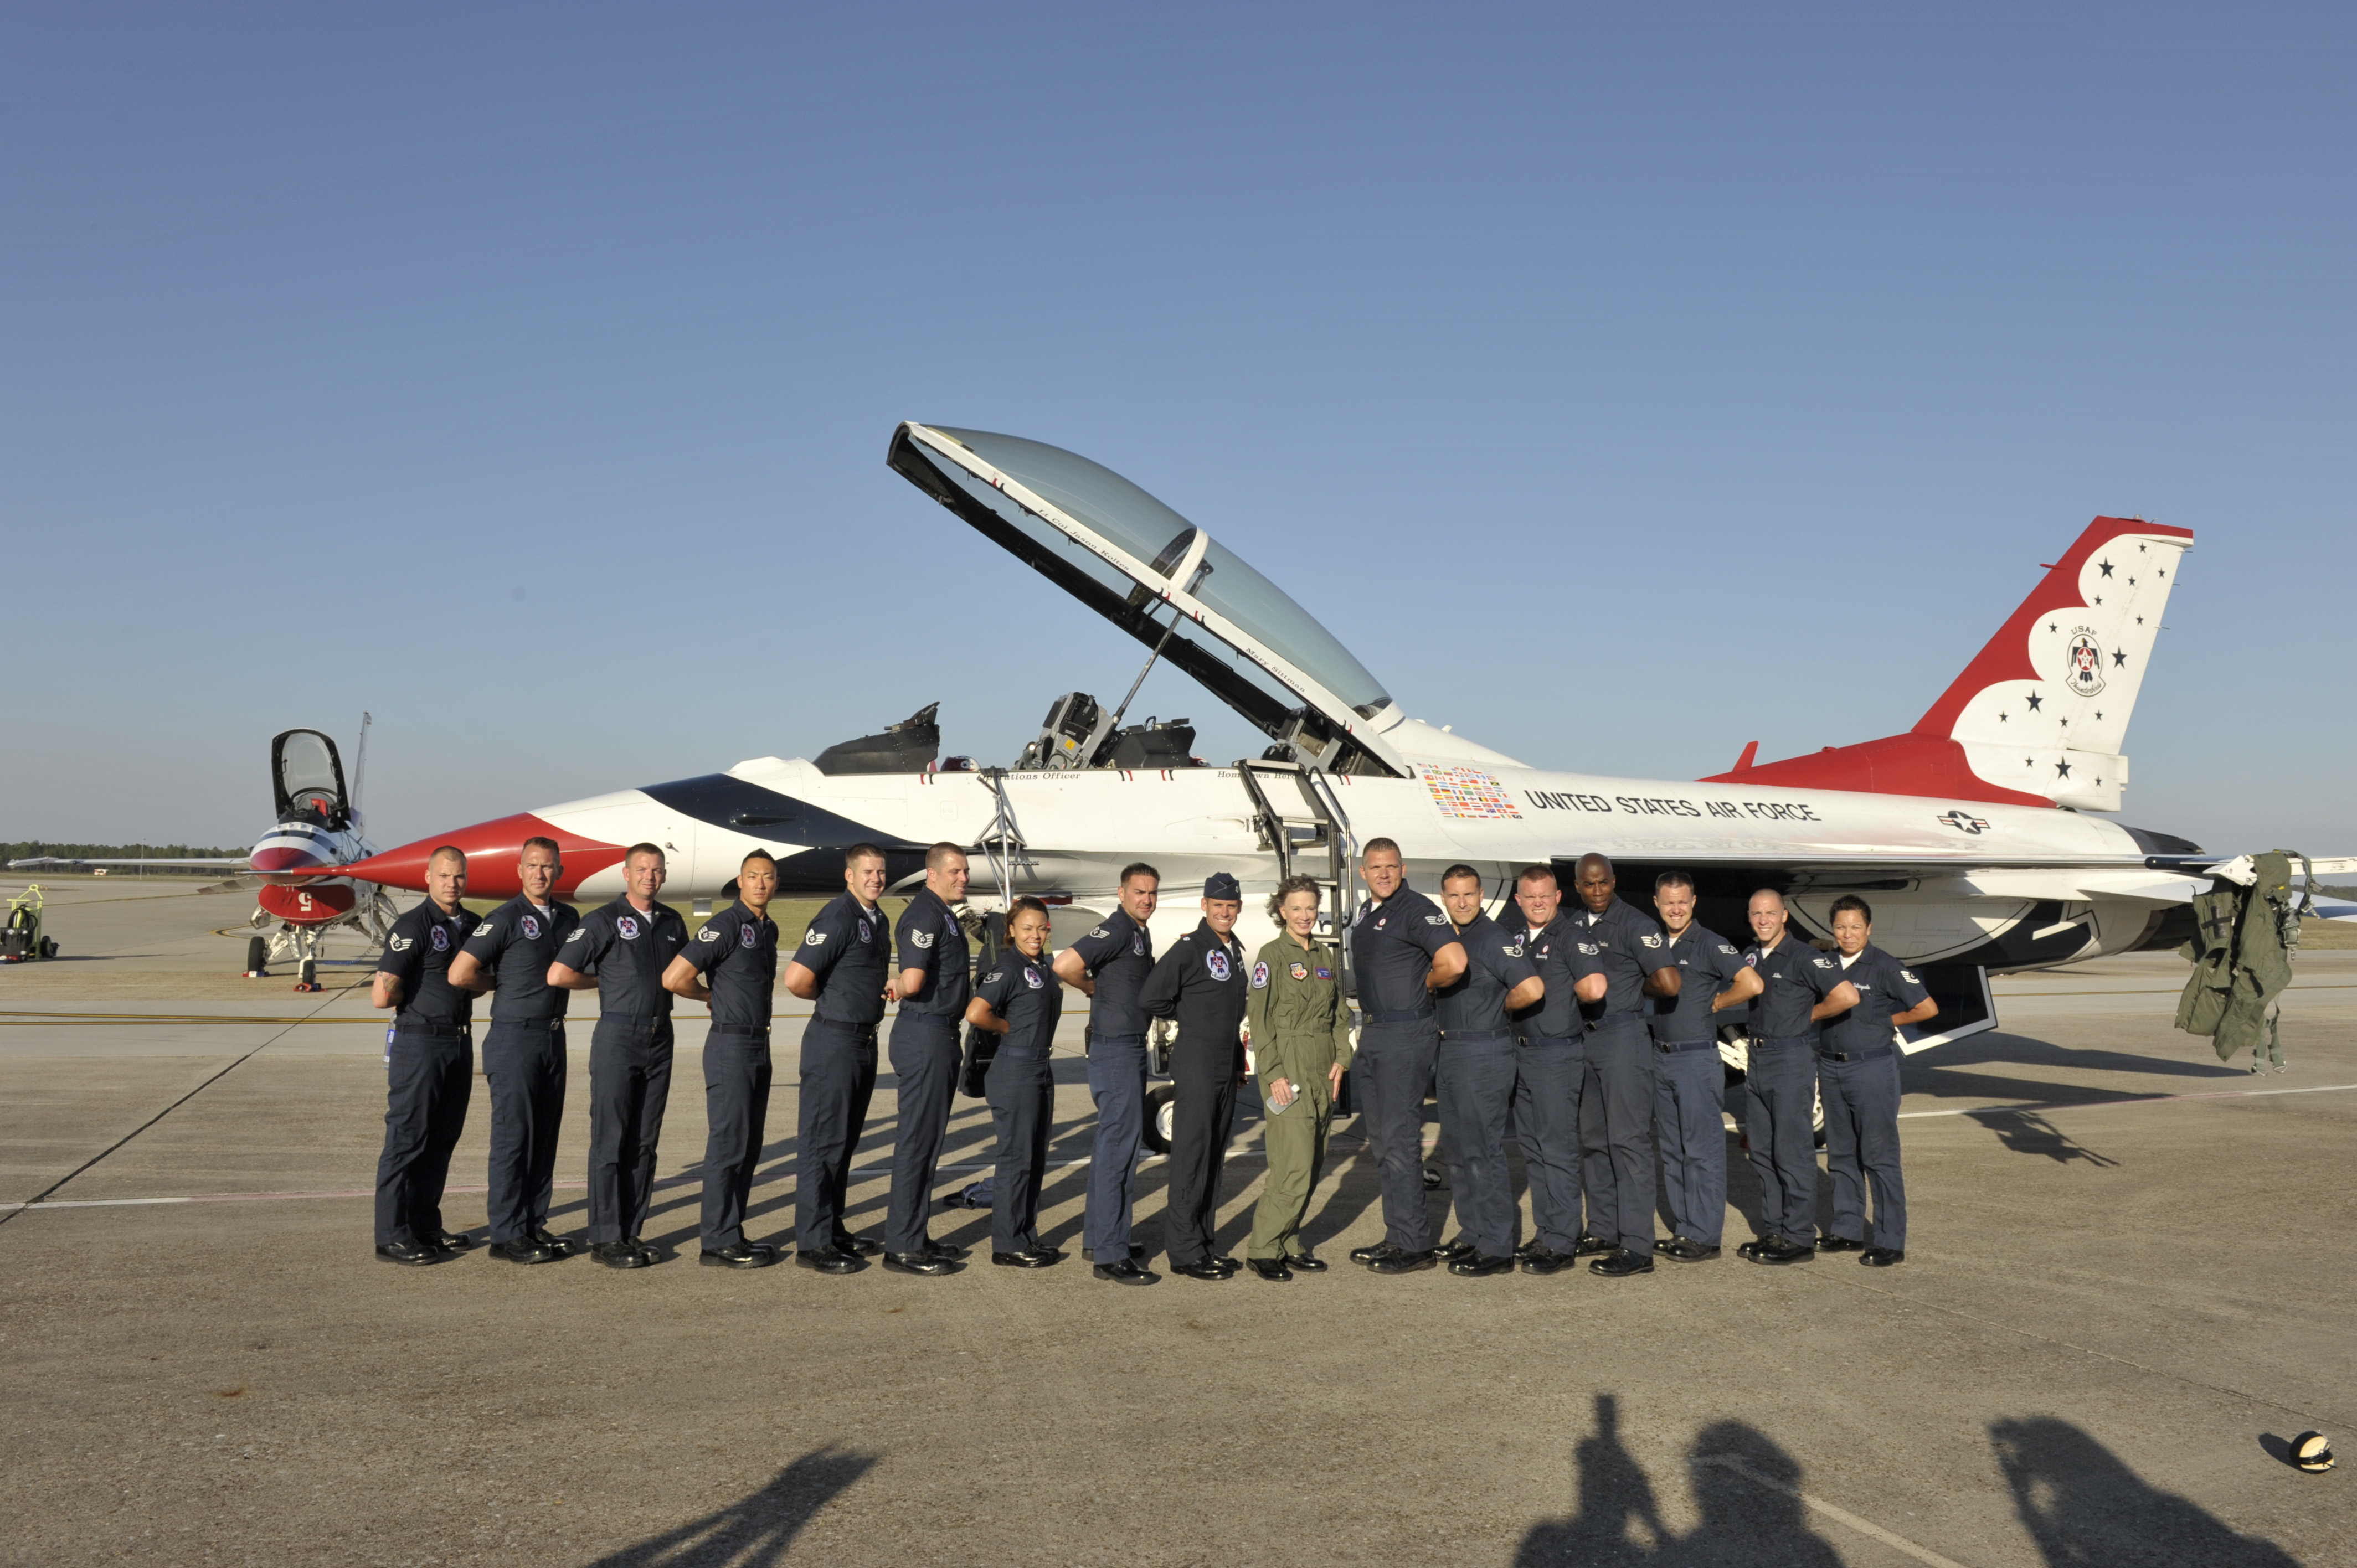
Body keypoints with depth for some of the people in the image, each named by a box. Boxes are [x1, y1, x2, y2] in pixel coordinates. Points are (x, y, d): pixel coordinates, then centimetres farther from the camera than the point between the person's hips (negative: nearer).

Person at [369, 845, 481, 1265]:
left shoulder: (474, 925, 9)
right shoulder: (412, 926, -12)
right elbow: (382, 996, -16)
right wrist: (425, 995, -1)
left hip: (460, 1040, 7)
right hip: (419, 1043, -7)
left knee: (443, 1137, 13)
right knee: (407, 1139, -2)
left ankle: (426, 1226, 23)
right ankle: (392, 1235, 6)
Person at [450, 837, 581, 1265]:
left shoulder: (568, 918, 10)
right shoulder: (506, 918, -10)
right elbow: (459, 974, -15)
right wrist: (499, 984, 0)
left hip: (554, 1036, 6)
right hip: (515, 1038, -6)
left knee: (545, 1136, 10)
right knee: (513, 1137, -2)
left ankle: (535, 1225, 19)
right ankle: (507, 1235, 4)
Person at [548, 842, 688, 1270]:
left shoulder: (672, 922, 12)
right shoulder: (604, 920, -5)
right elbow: (559, 974, -11)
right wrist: (604, 981, 1)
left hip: (659, 1038, 5)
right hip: (618, 1037, -5)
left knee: (645, 1141, 8)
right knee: (610, 1139, -3)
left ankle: (632, 1231, 15)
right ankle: (605, 1238, 3)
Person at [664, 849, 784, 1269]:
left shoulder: (769, 929, 13)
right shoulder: (726, 925, -13)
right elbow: (674, 979, -20)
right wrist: (713, 997, -4)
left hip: (760, 1045, 9)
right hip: (730, 1045, -8)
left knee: (749, 1147, 12)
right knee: (728, 1145, -5)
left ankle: (733, 1236, 20)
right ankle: (719, 1244, 1)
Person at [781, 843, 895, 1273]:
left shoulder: (879, 921, 13)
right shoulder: (837, 918, -15)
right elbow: (796, 979, -23)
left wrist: (887, 986, 7)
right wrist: (830, 998, -5)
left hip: (866, 1040, 9)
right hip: (834, 1040, -9)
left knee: (846, 1141, 15)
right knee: (824, 1142, -4)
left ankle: (835, 1231, 24)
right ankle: (812, 1243, 2)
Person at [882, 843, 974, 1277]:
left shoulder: (946, 914, 18)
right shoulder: (925, 914, -15)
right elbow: (913, 981, -28)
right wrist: (898, 987, -7)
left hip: (942, 1034, 10)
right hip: (923, 1034, -10)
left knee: (930, 1139, 14)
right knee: (918, 1139, -6)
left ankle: (916, 1236, 22)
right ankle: (902, 1248, -1)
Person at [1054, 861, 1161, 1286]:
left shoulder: (1140, 933, 14)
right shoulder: (1116, 930, -16)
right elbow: (1065, 965, -28)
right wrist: (1094, 990, -11)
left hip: (1132, 1046, 10)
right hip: (1115, 1048, -10)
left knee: (1113, 1141, 16)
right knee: (1118, 1144, -9)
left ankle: (1098, 1238, 26)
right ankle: (1110, 1255, -7)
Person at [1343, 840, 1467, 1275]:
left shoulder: (1416, 909, -13)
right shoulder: (1363, 913, 15)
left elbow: (1454, 963, -26)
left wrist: (1424, 984, -9)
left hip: (1406, 1035, -9)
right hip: (1372, 1034, 9)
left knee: (1399, 1138, -8)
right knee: (1380, 1140, 13)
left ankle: (1414, 1245, -1)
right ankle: (1396, 1235, 22)